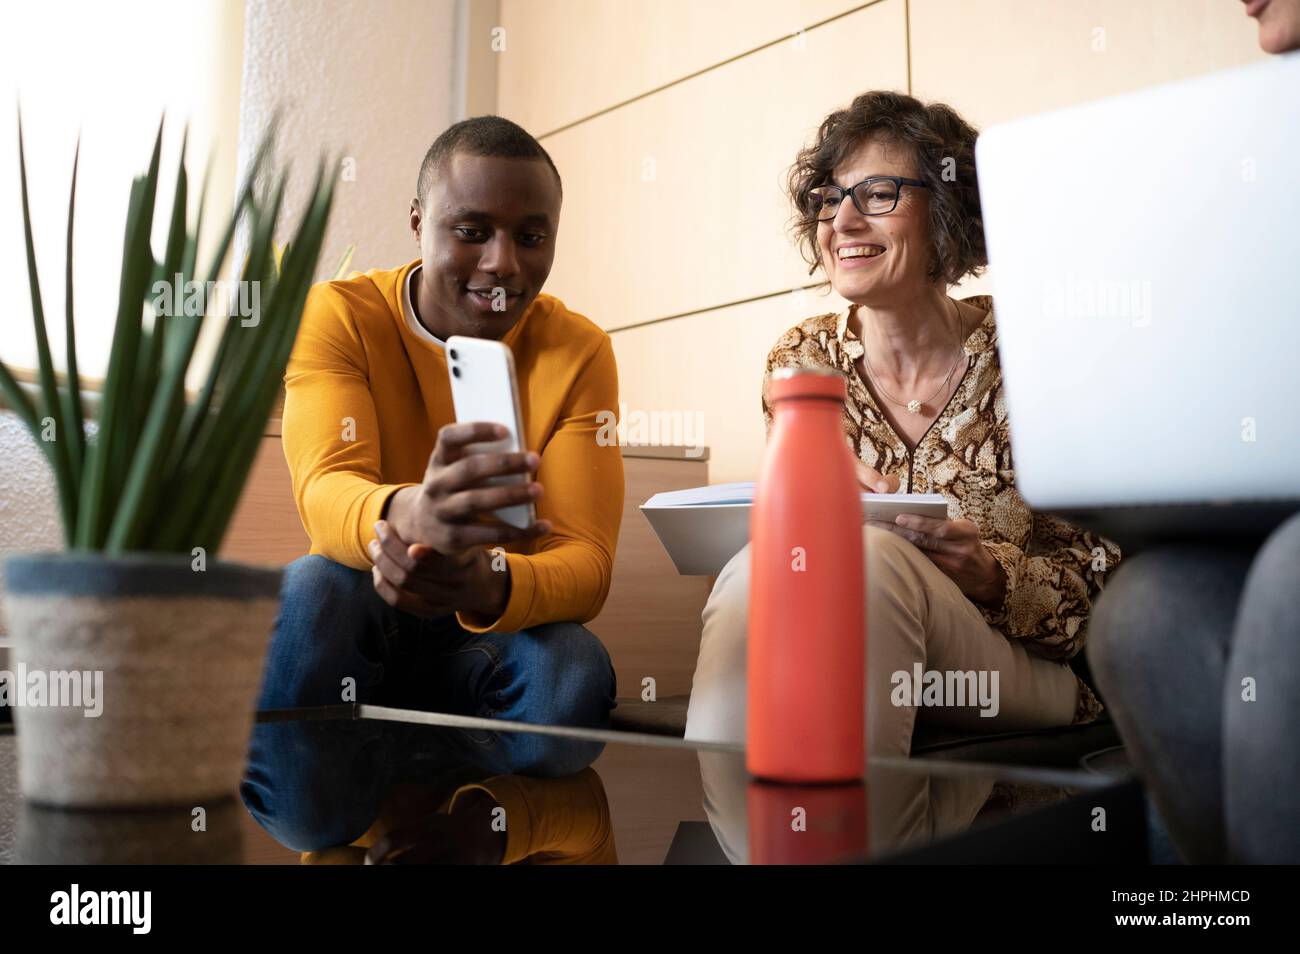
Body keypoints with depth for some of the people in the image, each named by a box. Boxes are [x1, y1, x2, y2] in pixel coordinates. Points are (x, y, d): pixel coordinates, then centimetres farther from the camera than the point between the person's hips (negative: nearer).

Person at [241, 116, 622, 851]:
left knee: (576, 679, -31)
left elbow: (586, 561, -18)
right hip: (356, 626, -1)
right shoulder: (339, 315, -9)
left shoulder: (579, 352, -9)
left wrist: (486, 585, -43)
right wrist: (407, 515, -53)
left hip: (491, 637, 1)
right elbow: (325, 489, -26)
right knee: (311, 589, -34)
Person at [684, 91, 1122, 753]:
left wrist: (993, 574, -22)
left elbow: (1100, 582, -1)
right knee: (753, 572, -31)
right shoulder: (801, 360, 6)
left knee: (870, 553, -33)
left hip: (1021, 677, -1)